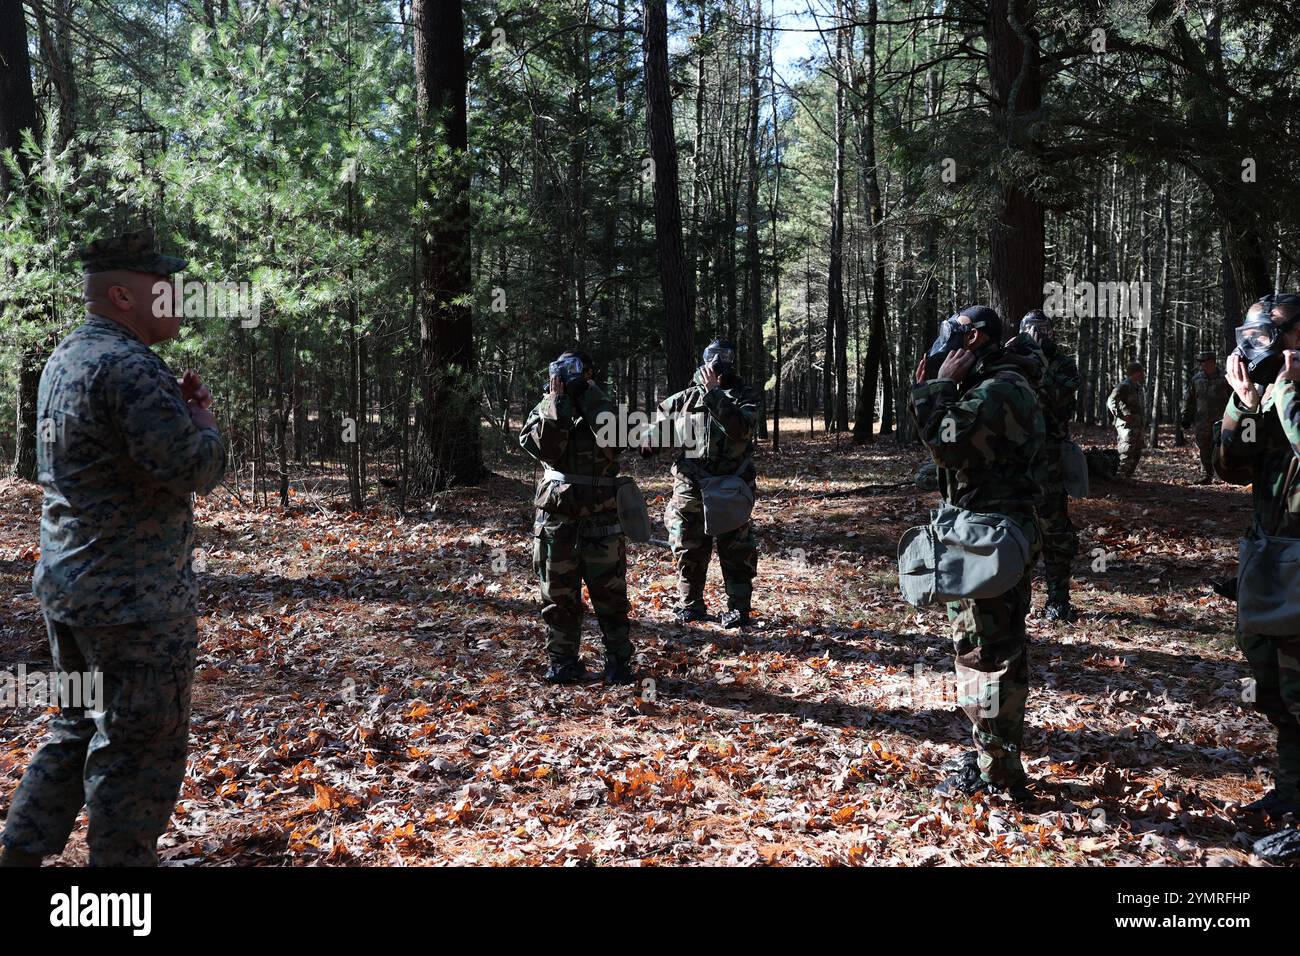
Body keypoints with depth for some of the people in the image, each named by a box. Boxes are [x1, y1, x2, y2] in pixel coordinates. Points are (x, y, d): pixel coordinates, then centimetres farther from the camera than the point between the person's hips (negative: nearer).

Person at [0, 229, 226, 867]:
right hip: (134, 599, -10)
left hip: (67, 588, 10)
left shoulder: (64, 360, 13)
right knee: (140, 747, 2)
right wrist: (202, 417, -4)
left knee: (77, 731, 22)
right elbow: (195, 469, -23)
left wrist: (177, 409, 8)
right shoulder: (128, 366, -19)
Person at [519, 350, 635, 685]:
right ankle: (563, 662, 18)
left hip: (600, 521, -1)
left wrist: (593, 401, -14)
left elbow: (614, 444, -16)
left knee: (610, 594, 3)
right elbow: (543, 448, -13)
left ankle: (619, 661, 13)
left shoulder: (603, 408, 4)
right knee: (558, 595, 7)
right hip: (556, 518, 1)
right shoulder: (546, 409, 6)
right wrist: (557, 403, -16)